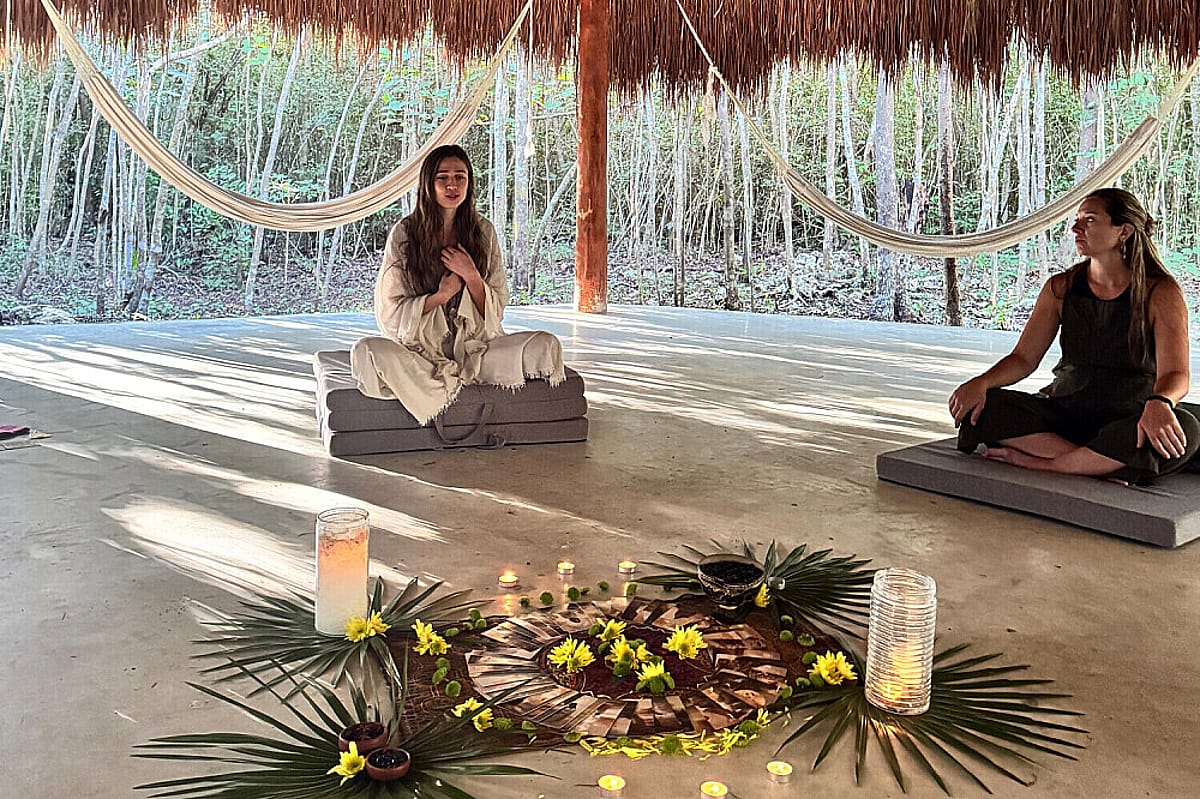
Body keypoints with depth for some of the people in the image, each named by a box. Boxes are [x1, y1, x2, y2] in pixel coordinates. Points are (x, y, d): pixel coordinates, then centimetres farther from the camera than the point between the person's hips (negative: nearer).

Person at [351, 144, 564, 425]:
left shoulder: (483, 232, 4)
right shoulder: (404, 233, -2)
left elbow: (496, 310, 5)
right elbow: (389, 313, -2)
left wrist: (471, 276, -13)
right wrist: (440, 296, -14)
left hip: (474, 345, 2)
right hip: (419, 347, -1)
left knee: (545, 346, -21)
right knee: (368, 351, -33)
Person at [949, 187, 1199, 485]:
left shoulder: (1161, 293, -4)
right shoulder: (1061, 287, 6)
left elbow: (1175, 373, -14)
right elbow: (1023, 358, 4)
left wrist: (1158, 403, -39)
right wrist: (982, 382, -18)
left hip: (1126, 419, -2)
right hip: (1064, 413, 3)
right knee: (977, 407, -23)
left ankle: (1038, 463, -30)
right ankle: (1100, 468, -29)